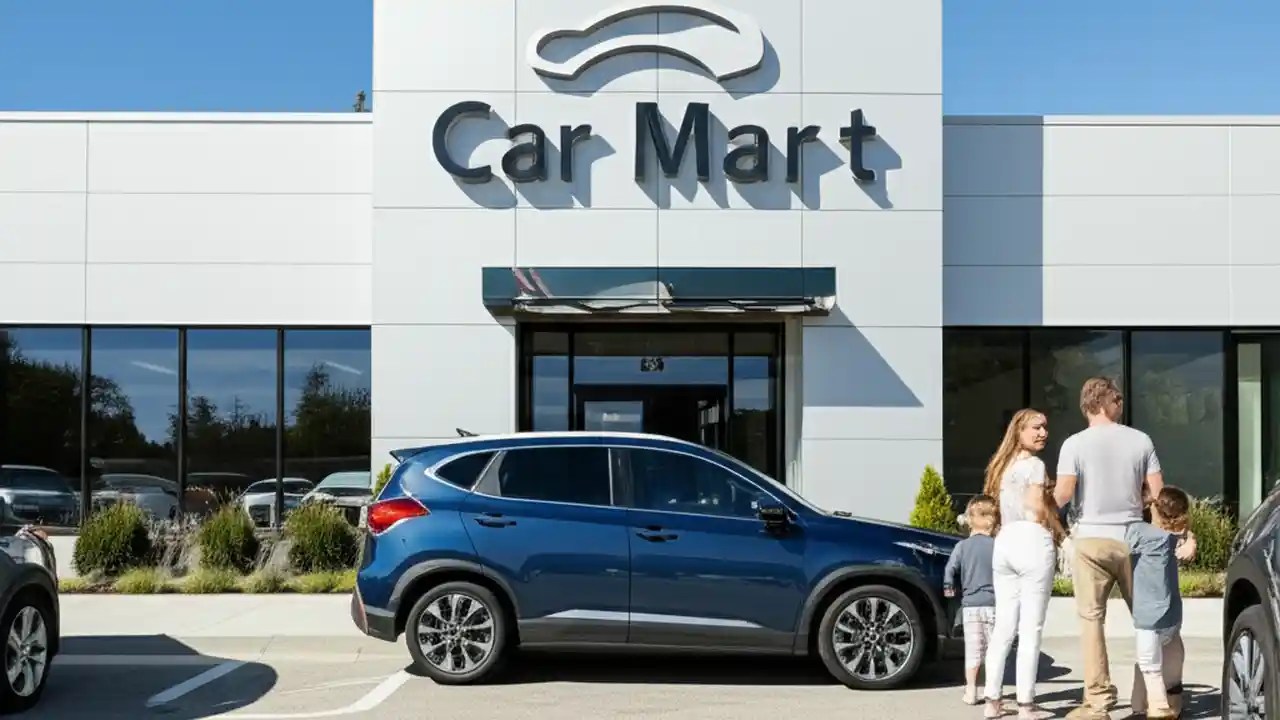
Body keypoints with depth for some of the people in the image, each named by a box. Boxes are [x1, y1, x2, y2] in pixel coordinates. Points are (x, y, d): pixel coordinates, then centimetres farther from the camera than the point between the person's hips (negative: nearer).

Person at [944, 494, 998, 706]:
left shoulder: (962, 546, 0)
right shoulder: (997, 546, -4)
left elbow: (950, 570, -4)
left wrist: (948, 588, 12)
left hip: (970, 605, 1)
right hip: (993, 604, -1)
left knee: (973, 650, 5)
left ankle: (971, 691, 4)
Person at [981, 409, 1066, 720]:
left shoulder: (1001, 465, 20)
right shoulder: (1034, 464, -3)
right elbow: (1038, 508, -8)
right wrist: (1059, 532, 5)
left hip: (1004, 543, 7)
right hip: (1032, 542, -7)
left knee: (1004, 626, 9)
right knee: (1030, 628, -6)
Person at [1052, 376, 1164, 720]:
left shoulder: (1074, 444, -5)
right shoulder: (1140, 440, 2)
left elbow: (1062, 494, -12)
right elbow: (1157, 492, 2)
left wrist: (1048, 501, 9)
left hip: (1091, 538, -2)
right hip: (1132, 538, 2)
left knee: (1092, 619, 0)